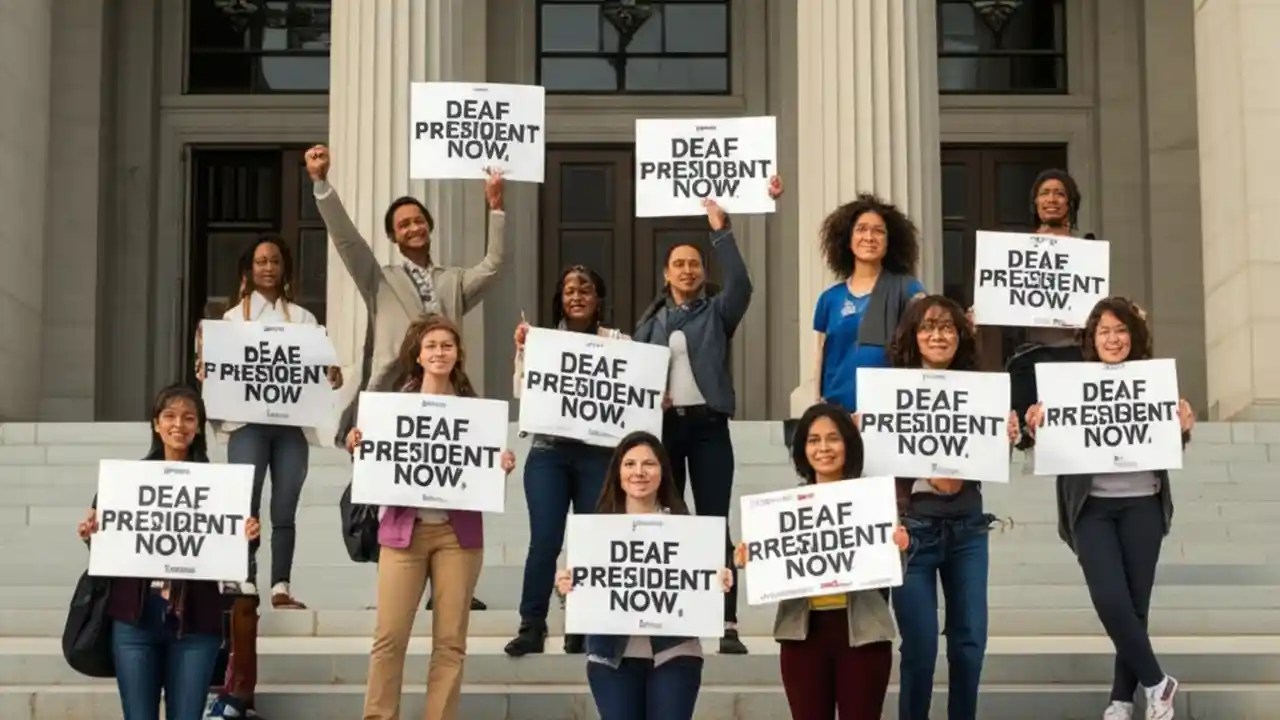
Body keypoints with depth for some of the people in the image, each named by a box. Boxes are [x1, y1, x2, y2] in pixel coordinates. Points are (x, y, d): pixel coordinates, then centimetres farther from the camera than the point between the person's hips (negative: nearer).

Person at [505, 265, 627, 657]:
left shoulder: (617, 342, 6)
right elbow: (521, 393, 4)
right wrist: (521, 349, -4)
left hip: (598, 453, 0)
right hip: (549, 452, 0)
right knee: (545, 540, -6)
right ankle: (532, 626, 3)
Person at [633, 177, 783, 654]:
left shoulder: (717, 312, 7)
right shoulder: (651, 320, 13)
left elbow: (741, 283, -12)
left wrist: (721, 231, -17)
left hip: (708, 425, -2)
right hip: (663, 426, 2)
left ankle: (728, 626, -7)